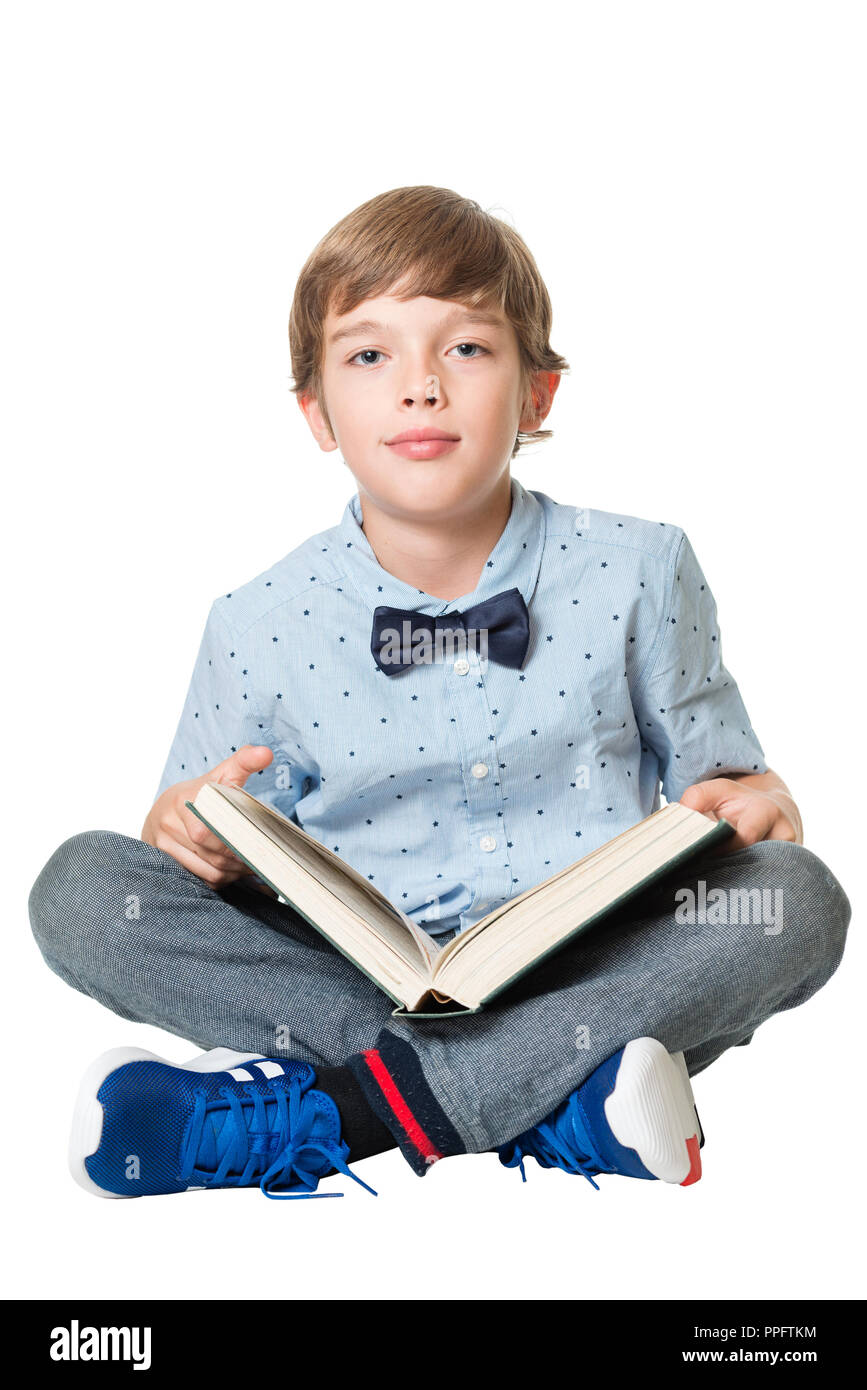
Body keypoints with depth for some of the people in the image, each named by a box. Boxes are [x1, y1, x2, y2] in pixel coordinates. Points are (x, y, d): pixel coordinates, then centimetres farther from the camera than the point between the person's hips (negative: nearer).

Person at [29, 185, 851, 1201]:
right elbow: (226, 855, 7)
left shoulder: (638, 572, 0)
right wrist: (192, 830, -17)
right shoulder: (259, 627, 0)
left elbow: (716, 773, 8)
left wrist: (749, 801, -16)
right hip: (358, 982, 0)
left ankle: (320, 1107, -27)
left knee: (796, 896, -26)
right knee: (82, 888, -18)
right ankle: (556, 1099, -26)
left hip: (589, 971, 0)